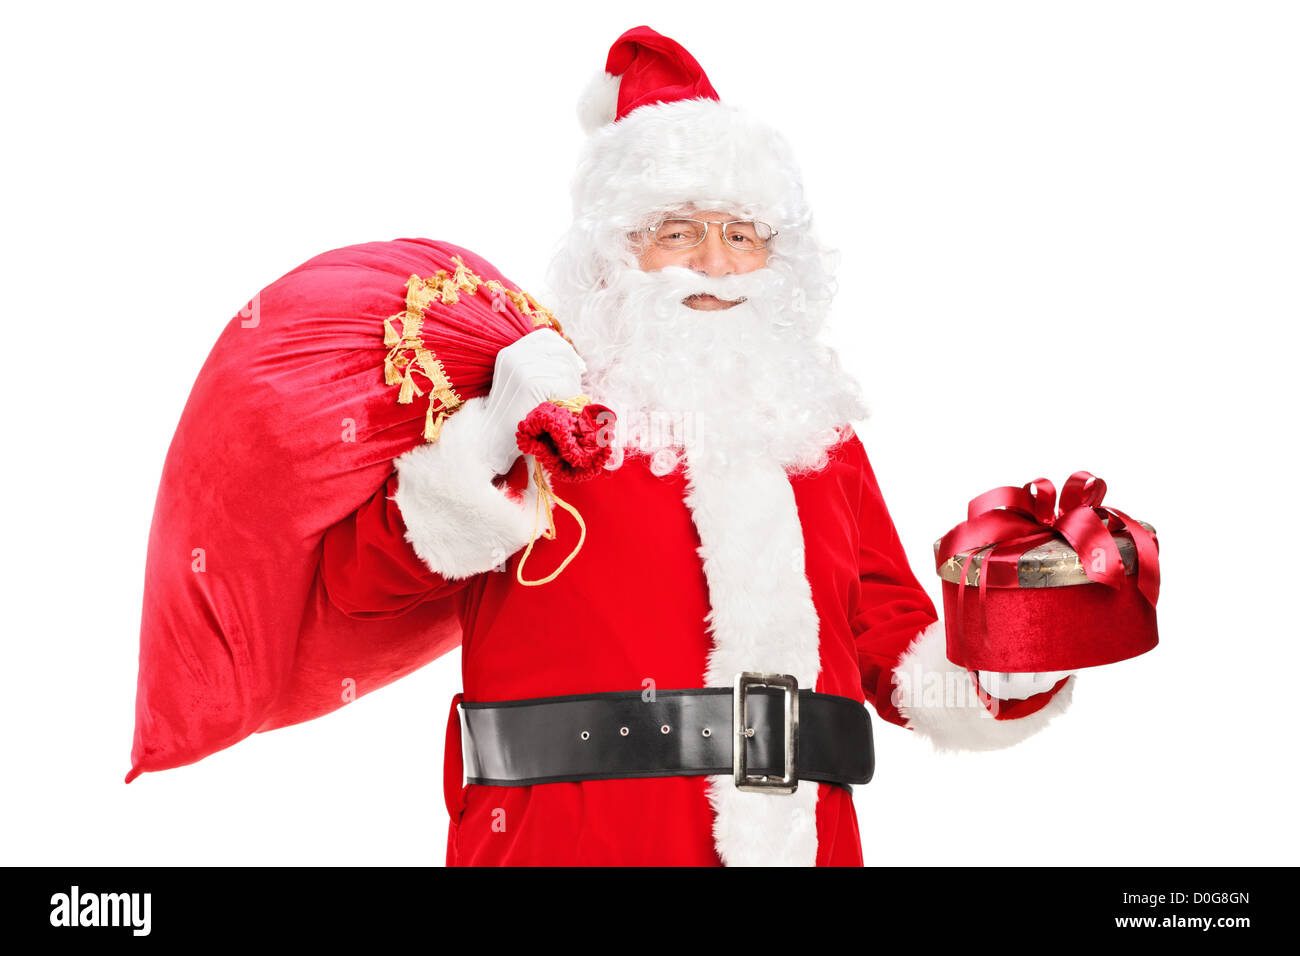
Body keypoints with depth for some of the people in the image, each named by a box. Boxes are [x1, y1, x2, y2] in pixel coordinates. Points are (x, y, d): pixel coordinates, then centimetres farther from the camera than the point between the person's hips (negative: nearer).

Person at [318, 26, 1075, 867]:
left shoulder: (818, 431, 15)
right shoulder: (531, 392, 2)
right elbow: (359, 576, -6)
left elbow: (893, 639, 17)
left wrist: (1008, 675, 0)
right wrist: (487, 443, -18)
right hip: (567, 838, -4)